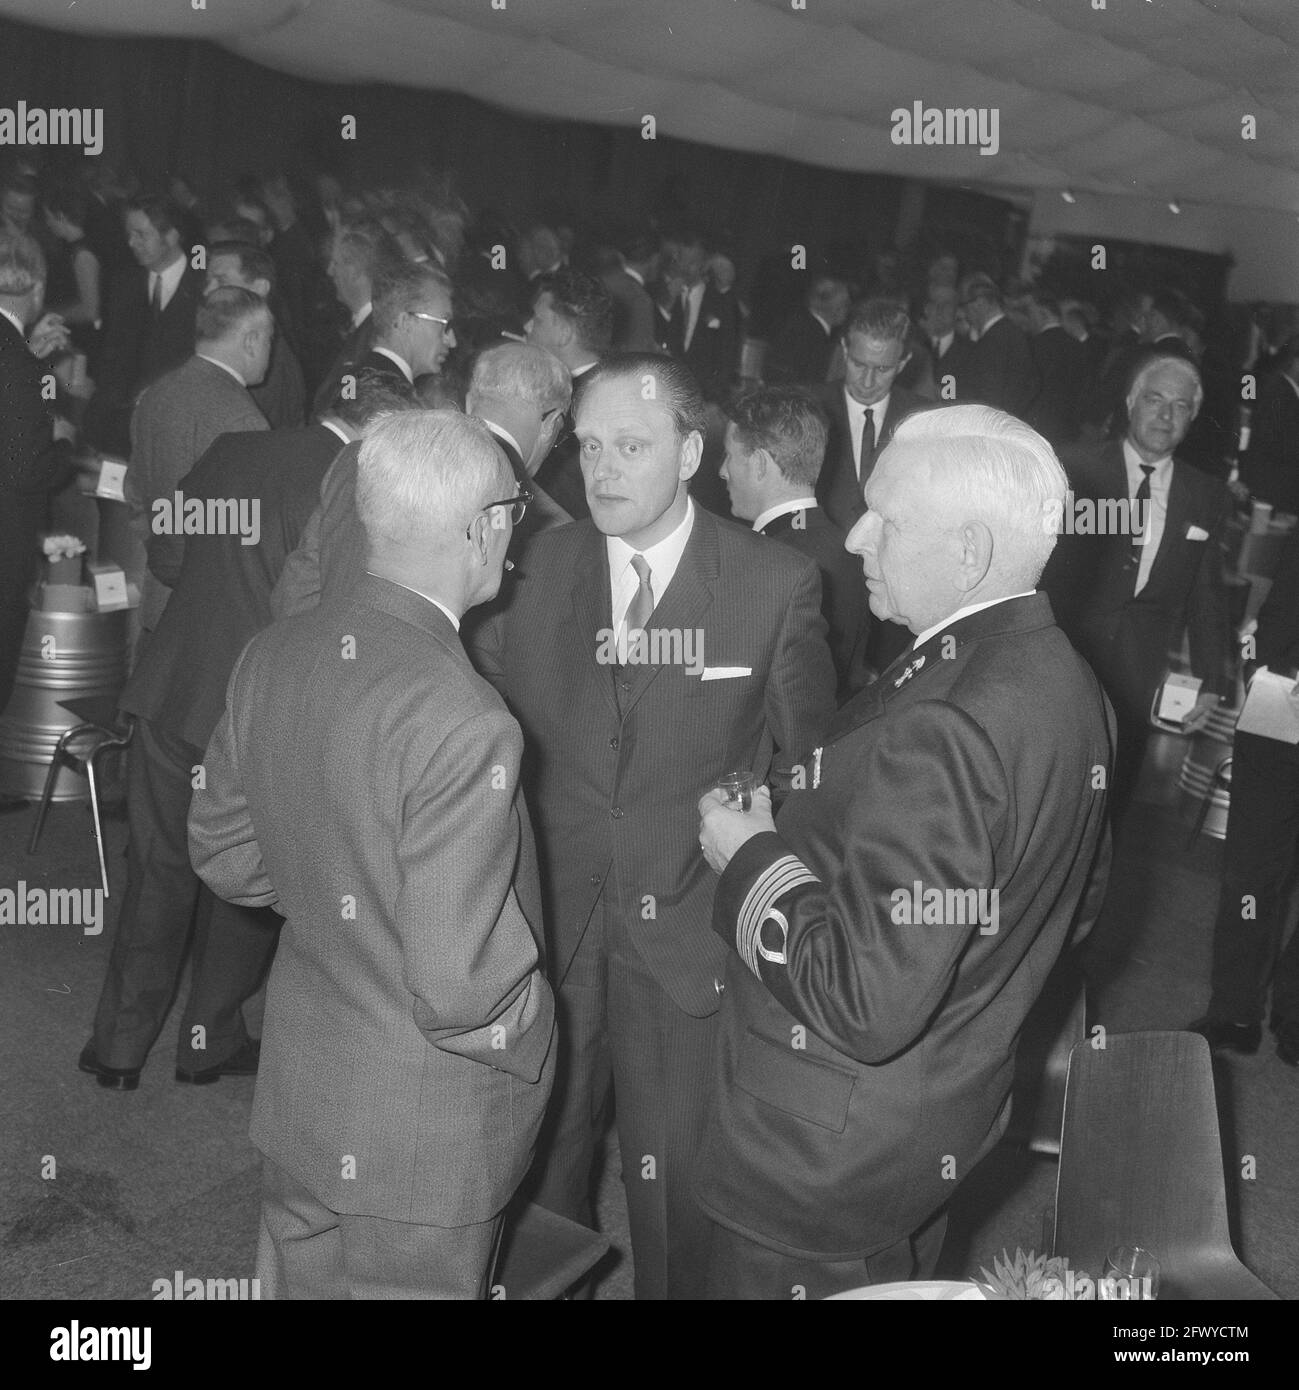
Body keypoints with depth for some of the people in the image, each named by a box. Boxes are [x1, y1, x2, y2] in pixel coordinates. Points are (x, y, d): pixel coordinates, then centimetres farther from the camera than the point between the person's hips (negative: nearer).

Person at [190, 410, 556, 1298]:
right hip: (425, 1137, -7)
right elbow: (457, 987, -29)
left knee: (298, 1280, 26)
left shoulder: (271, 660, -7)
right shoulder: (464, 725, -31)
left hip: (293, 1090, 7)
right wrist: (535, 1037, -9)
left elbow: (223, 852, 6)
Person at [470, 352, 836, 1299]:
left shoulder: (778, 583, -7)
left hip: (691, 940, -2)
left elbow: (811, 761, 1)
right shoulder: (531, 569, -1)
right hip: (547, 926, 2)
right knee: (540, 1168, 16)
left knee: (677, 1185, 11)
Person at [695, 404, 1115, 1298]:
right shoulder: (1068, 682, -1)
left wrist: (752, 858, -17)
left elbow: (865, 1005, -31)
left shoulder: (941, 729, -32)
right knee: (895, 1280, 28)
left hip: (831, 1151, -8)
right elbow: (1076, 903, 13)